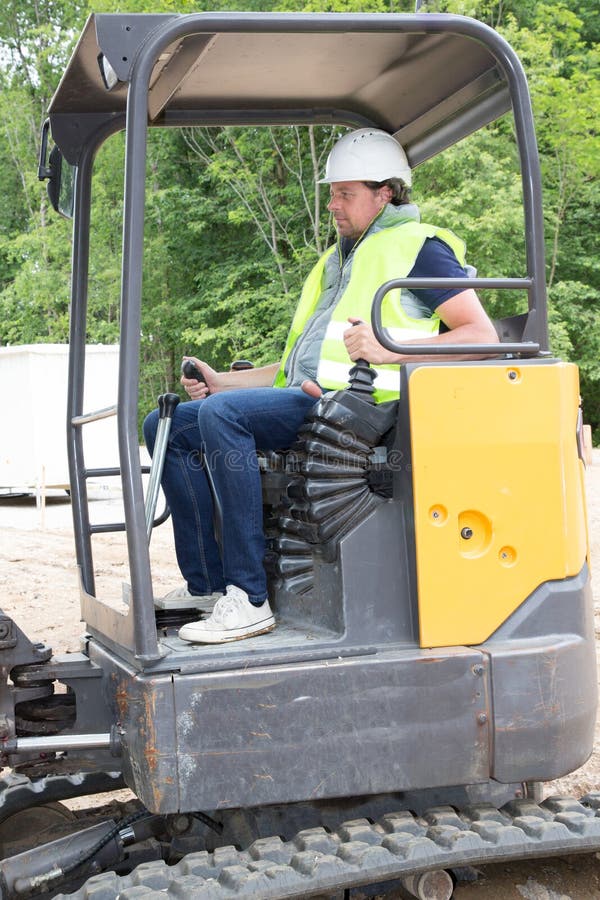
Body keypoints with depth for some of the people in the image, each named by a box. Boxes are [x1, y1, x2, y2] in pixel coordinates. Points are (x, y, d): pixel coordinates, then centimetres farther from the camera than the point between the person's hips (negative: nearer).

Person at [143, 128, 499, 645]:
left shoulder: (419, 247, 4)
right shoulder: (338, 261, 30)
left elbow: (482, 336, -7)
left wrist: (387, 350, -18)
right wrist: (222, 382, 15)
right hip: (306, 400, 9)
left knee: (222, 414, -31)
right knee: (167, 426, -1)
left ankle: (248, 599, -30)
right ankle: (205, 586, -7)